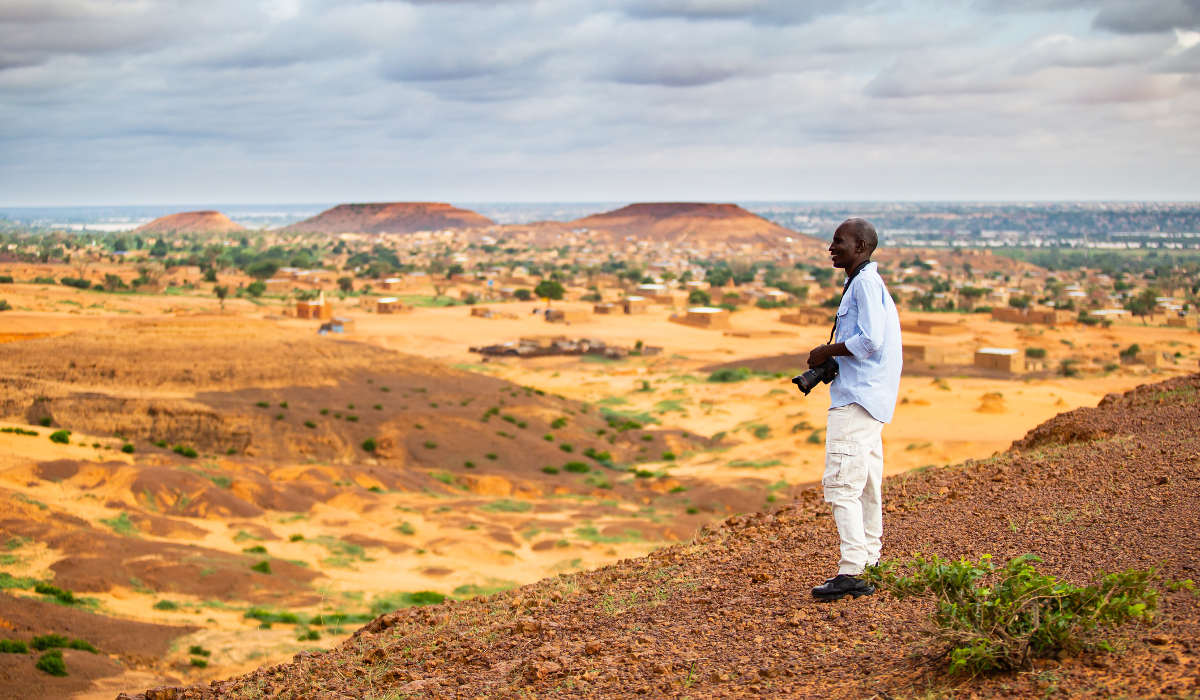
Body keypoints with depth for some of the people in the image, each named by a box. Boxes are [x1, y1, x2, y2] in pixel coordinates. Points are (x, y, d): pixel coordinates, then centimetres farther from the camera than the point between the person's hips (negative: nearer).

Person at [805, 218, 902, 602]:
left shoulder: (866, 282, -12)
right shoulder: (867, 283, 20)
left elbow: (870, 339, -22)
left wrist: (826, 352, -10)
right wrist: (830, 359, 13)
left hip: (857, 398, -11)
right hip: (867, 397, 11)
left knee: (841, 484, -14)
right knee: (866, 486, 12)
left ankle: (851, 570, -17)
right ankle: (869, 566, 17)